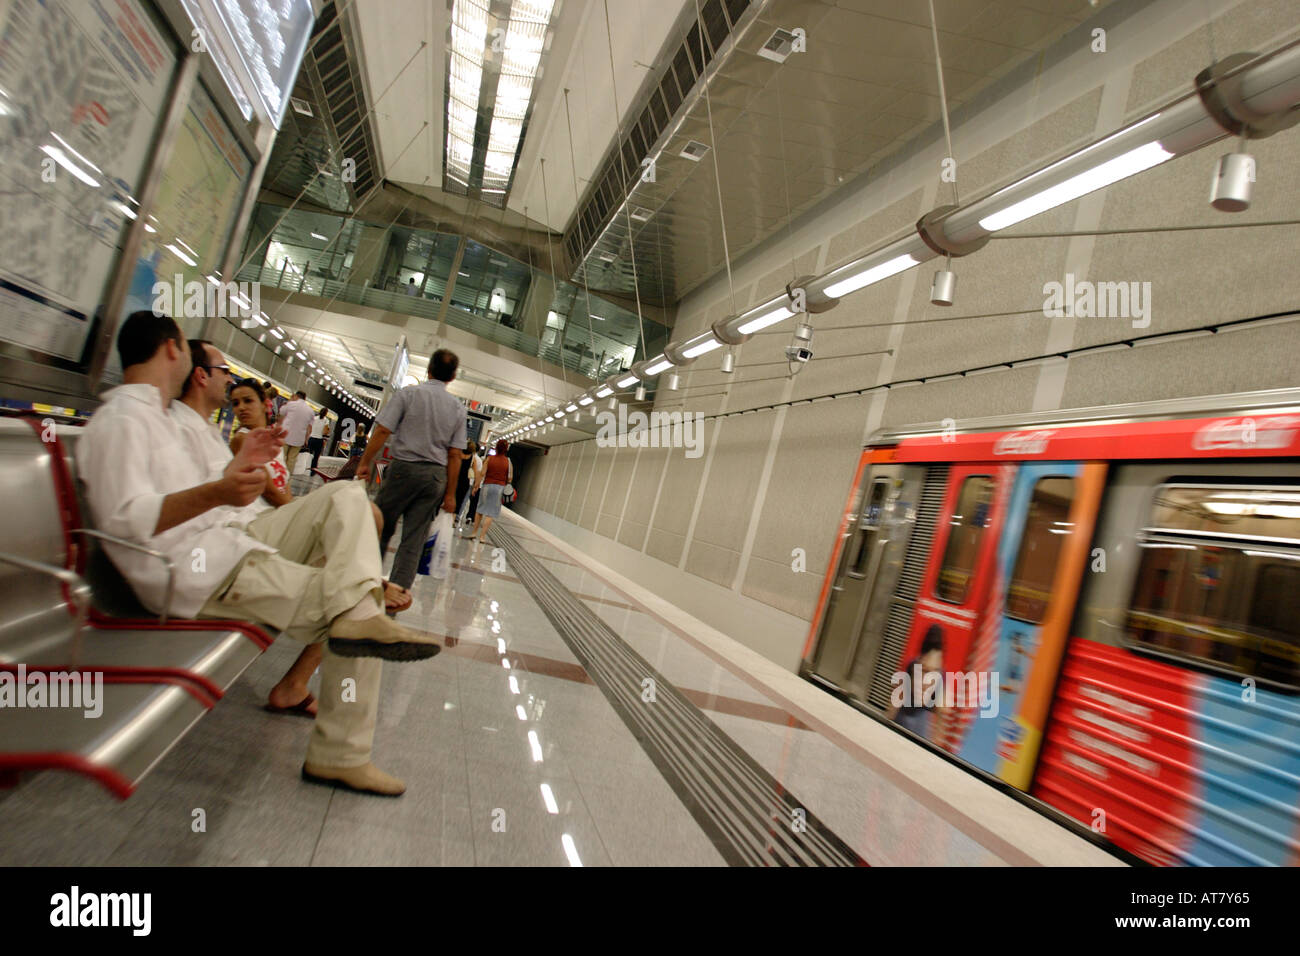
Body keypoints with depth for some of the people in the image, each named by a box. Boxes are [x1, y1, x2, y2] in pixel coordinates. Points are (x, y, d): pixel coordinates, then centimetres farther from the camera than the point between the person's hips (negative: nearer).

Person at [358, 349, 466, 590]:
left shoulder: (408, 393, -3)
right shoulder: (458, 407, 5)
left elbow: (382, 430, -9)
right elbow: (454, 455, 3)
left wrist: (365, 462, 0)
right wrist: (450, 494, 7)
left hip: (404, 468, -3)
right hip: (436, 474, 3)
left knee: (380, 528, 11)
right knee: (414, 540, 5)